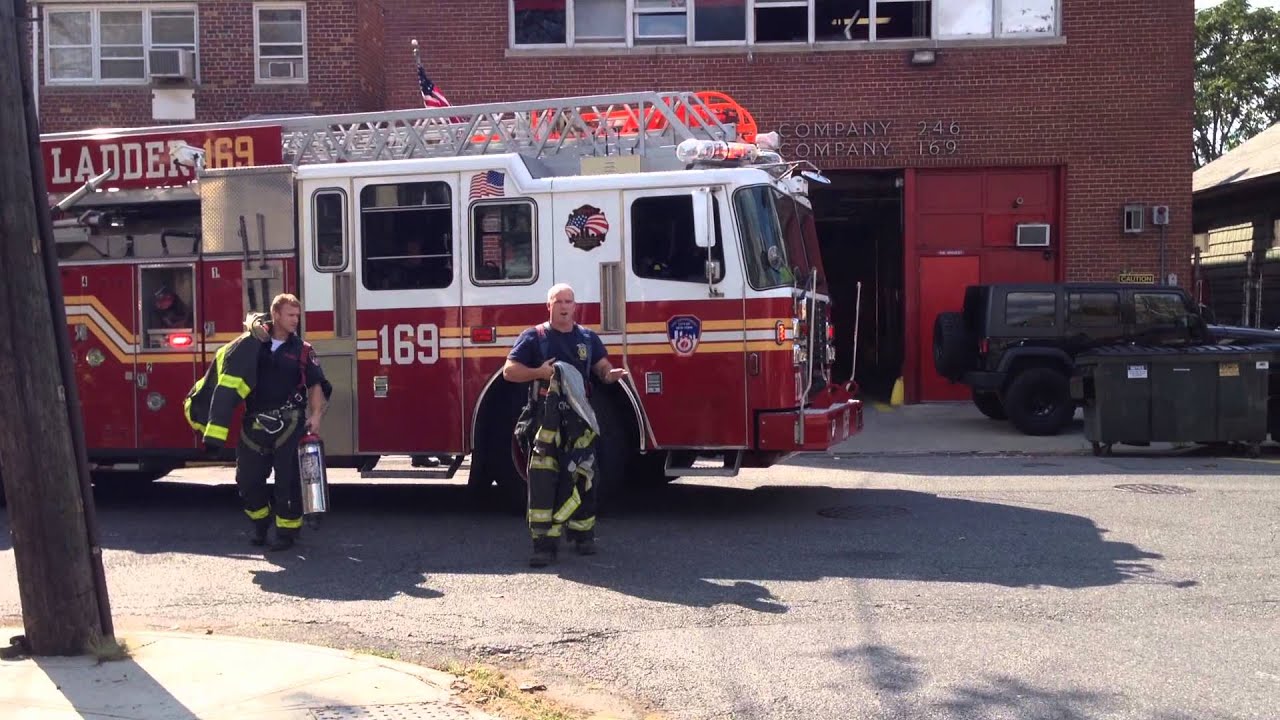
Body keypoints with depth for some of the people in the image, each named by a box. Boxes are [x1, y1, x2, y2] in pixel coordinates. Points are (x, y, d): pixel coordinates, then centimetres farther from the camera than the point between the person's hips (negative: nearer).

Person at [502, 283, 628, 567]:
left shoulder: (588, 338, 13)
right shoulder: (534, 337, 2)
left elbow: (602, 366, 10)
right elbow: (509, 370, 0)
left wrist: (611, 374, -14)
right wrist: (539, 372, -16)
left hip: (579, 418, 3)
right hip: (545, 418, -3)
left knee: (582, 477, 7)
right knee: (542, 479, -8)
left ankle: (583, 533, 22)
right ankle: (544, 542, -6)